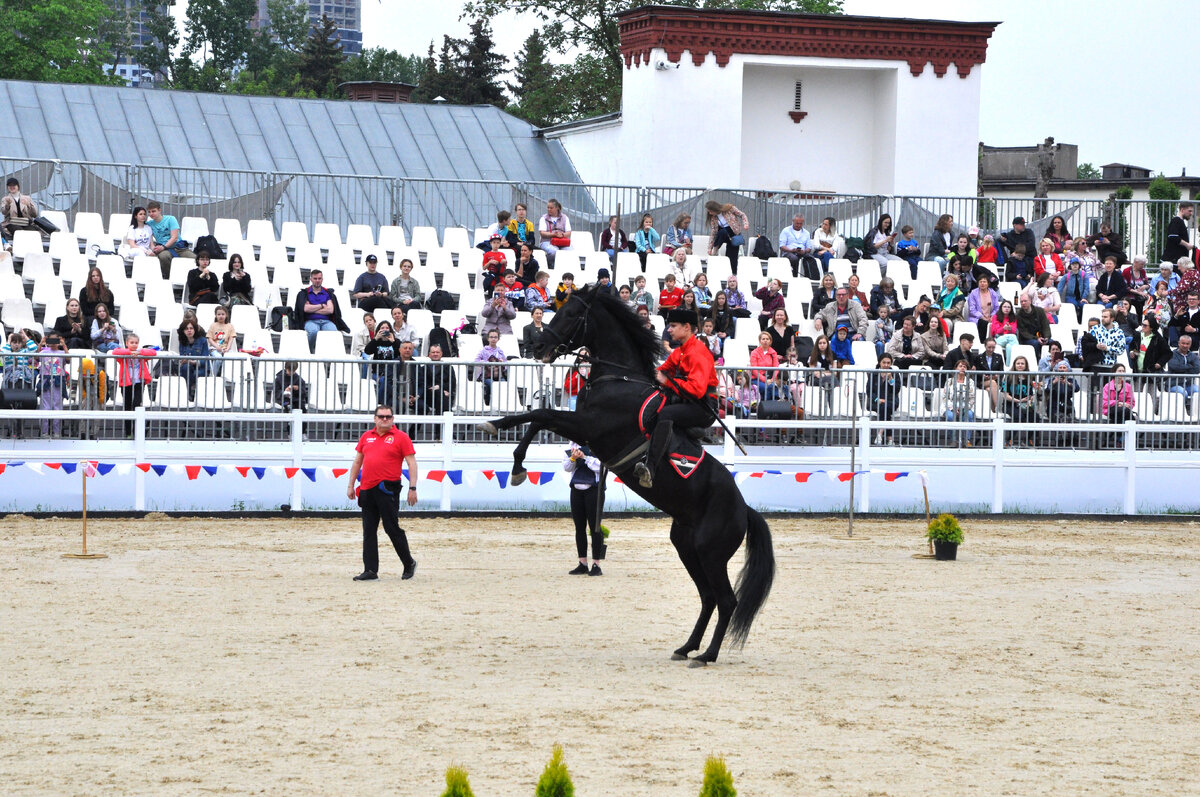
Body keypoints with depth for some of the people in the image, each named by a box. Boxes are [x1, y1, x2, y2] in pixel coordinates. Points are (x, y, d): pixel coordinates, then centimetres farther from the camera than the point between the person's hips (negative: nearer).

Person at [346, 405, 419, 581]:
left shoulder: (400, 437, 0)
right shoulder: (366, 436, 14)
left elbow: (411, 463, -3)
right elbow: (357, 462, 21)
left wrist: (412, 488, -11)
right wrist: (351, 485, 17)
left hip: (388, 490, -5)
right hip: (367, 490, 5)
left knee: (392, 528, -4)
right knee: (369, 531, 4)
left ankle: (409, 564, 14)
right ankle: (370, 571, 6)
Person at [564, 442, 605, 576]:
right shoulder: (574, 444, 11)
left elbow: (600, 466, -13)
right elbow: (566, 467, 11)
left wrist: (584, 457, -17)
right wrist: (573, 458, -8)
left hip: (593, 488, -5)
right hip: (576, 488, 5)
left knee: (594, 527, -4)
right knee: (579, 527, 8)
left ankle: (596, 565, 0)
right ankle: (582, 564, 15)